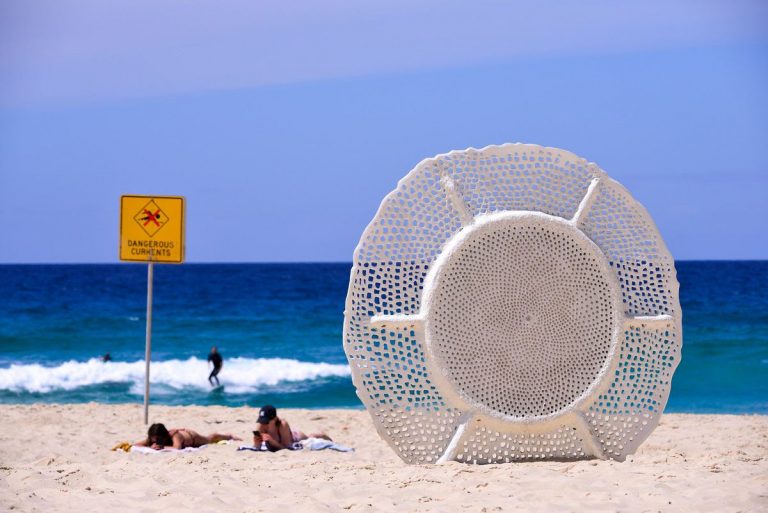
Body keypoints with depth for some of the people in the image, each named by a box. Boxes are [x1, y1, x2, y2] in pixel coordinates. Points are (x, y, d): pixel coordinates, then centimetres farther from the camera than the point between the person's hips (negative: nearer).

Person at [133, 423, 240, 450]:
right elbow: (135, 445, -43)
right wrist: (150, 447, -58)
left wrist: (162, 447, -69)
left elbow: (177, 447, -71)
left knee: (210, 439, 32)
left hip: (190, 435, -3)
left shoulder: (175, 436, -52)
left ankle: (228, 436, 64)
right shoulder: (153, 438, -39)